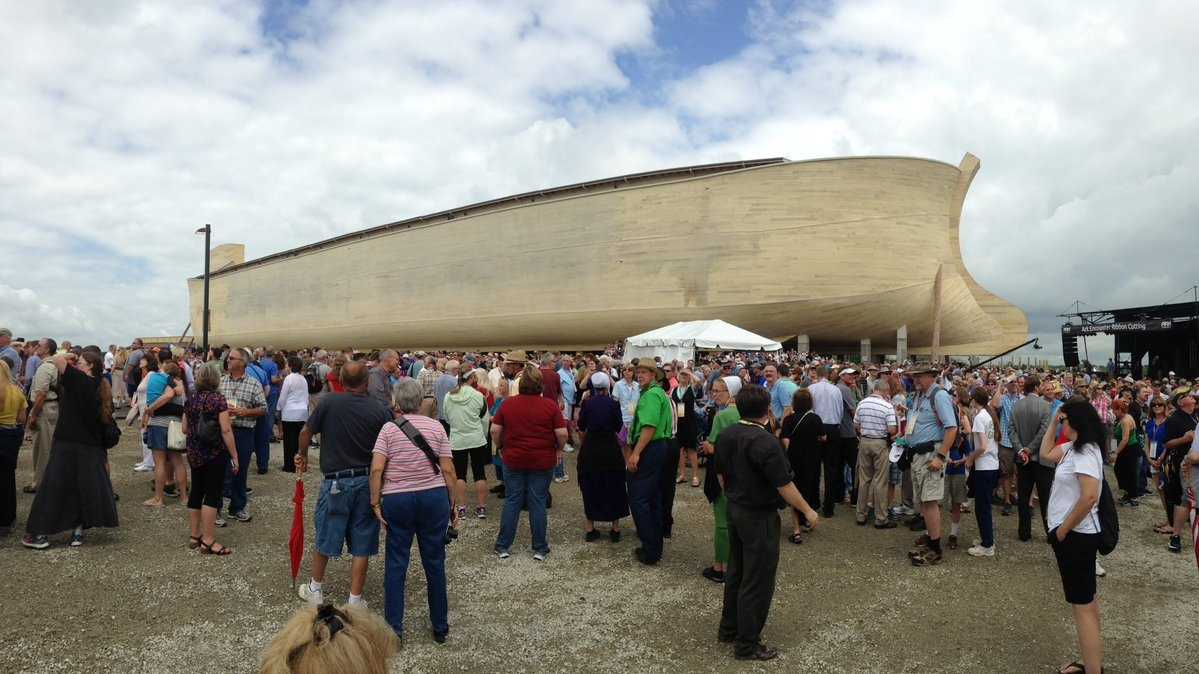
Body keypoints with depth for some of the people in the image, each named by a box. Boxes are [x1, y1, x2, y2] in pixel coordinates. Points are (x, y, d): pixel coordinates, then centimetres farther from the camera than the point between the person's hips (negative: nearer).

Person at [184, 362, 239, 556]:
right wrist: (234, 456, -11)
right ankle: (208, 541, -1)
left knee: (196, 492, 14)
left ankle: (195, 536, 23)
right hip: (215, 453, -6)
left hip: (194, 454, 6)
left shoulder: (191, 400, 5)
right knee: (212, 494, -2)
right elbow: (226, 430, -16)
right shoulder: (218, 399, -12)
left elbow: (185, 429, 12)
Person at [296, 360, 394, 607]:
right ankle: (355, 601, 15)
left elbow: (306, 433, 2)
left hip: (335, 481, 0)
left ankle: (315, 589, 37)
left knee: (325, 538, 19)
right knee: (361, 545, 9)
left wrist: (303, 456, 22)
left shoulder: (328, 403, -10)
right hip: (368, 482, 0)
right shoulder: (381, 410, -10)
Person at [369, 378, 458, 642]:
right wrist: (452, 504, 6)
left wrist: (375, 503, -3)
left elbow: (376, 469, -11)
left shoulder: (389, 428, -4)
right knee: (435, 562, 11)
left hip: (397, 500, -1)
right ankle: (440, 627, 22)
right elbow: (449, 471, -2)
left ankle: (394, 628, 16)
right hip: (434, 498, 1)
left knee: (396, 563, 10)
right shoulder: (436, 427, 0)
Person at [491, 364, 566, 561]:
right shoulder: (550, 405, -10)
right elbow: (562, 433, -12)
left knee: (511, 502, 11)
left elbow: (495, 430, -3)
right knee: (538, 503, 7)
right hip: (543, 462, -1)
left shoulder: (508, 403, -5)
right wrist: (559, 449, 5)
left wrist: (500, 447, 13)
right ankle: (540, 549, 15)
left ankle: (502, 547, 18)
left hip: (513, 459, 1)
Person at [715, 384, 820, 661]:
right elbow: (784, 485, -22)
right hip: (759, 516, -8)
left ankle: (728, 628, 34)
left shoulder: (725, 436, 0)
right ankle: (747, 644, 15)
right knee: (757, 581, 4)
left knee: (736, 572, 21)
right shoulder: (765, 442, -24)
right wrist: (808, 510, -9)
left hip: (734, 510, 8)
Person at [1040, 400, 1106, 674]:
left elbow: (1089, 497, -30)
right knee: (1086, 599, 18)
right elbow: (1046, 453, 24)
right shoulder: (1073, 447, 7)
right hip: (1075, 533, 10)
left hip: (1075, 535, -10)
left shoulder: (1085, 452, -21)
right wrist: (1052, 423, 12)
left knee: (1082, 605, -4)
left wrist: (1063, 529, -20)